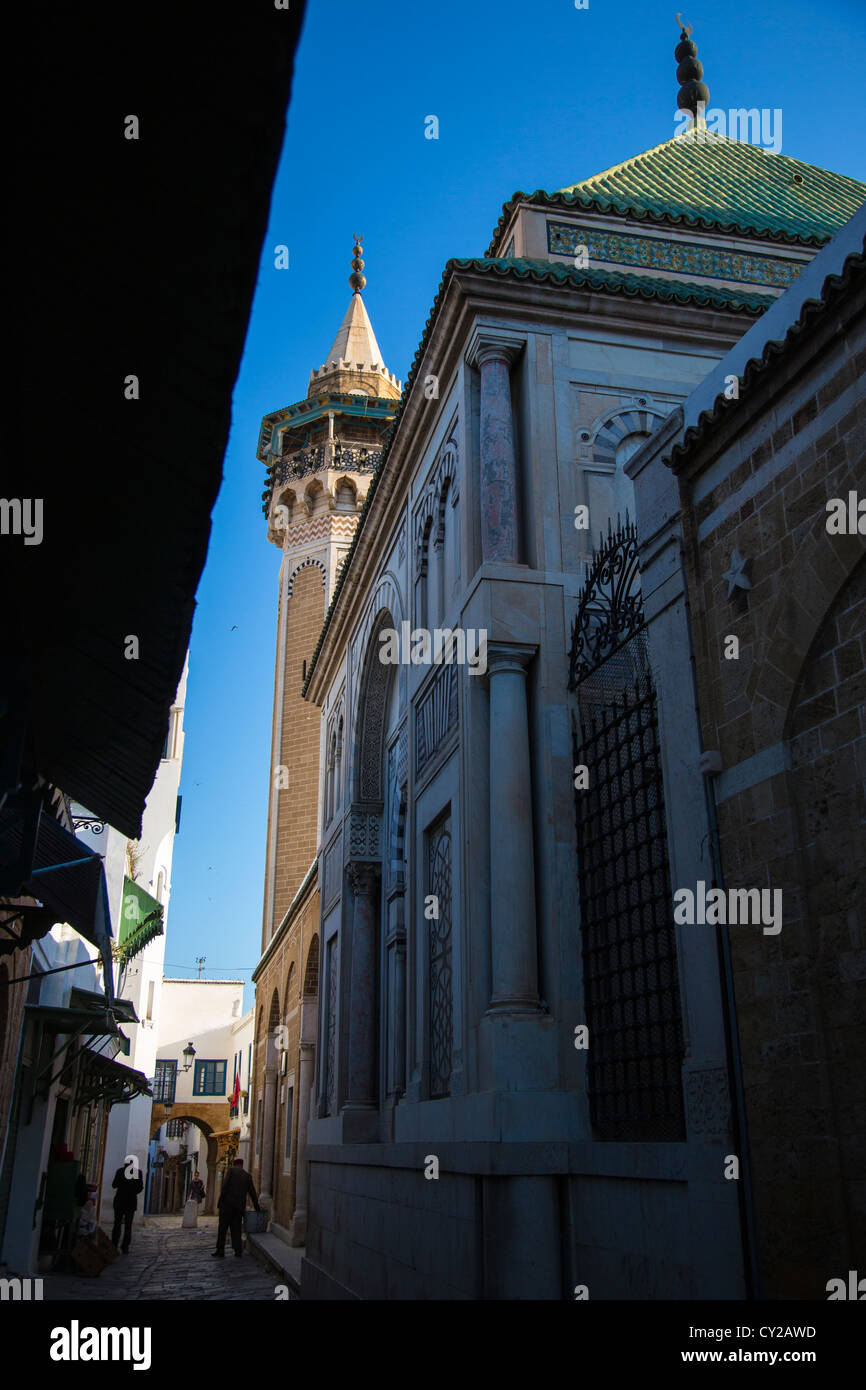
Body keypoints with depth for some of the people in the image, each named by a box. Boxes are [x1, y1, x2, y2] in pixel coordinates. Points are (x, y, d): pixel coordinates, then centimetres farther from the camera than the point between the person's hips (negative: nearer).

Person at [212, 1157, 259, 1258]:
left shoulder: (231, 1170, 4)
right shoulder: (247, 1176, 15)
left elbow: (225, 1185, -8)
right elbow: (252, 1192, 19)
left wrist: (221, 1200, -5)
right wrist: (257, 1206, 27)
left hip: (228, 1202, -4)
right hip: (240, 1205, 4)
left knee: (223, 1227, 1)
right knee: (236, 1228, 9)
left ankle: (220, 1251, -2)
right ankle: (238, 1252, 4)